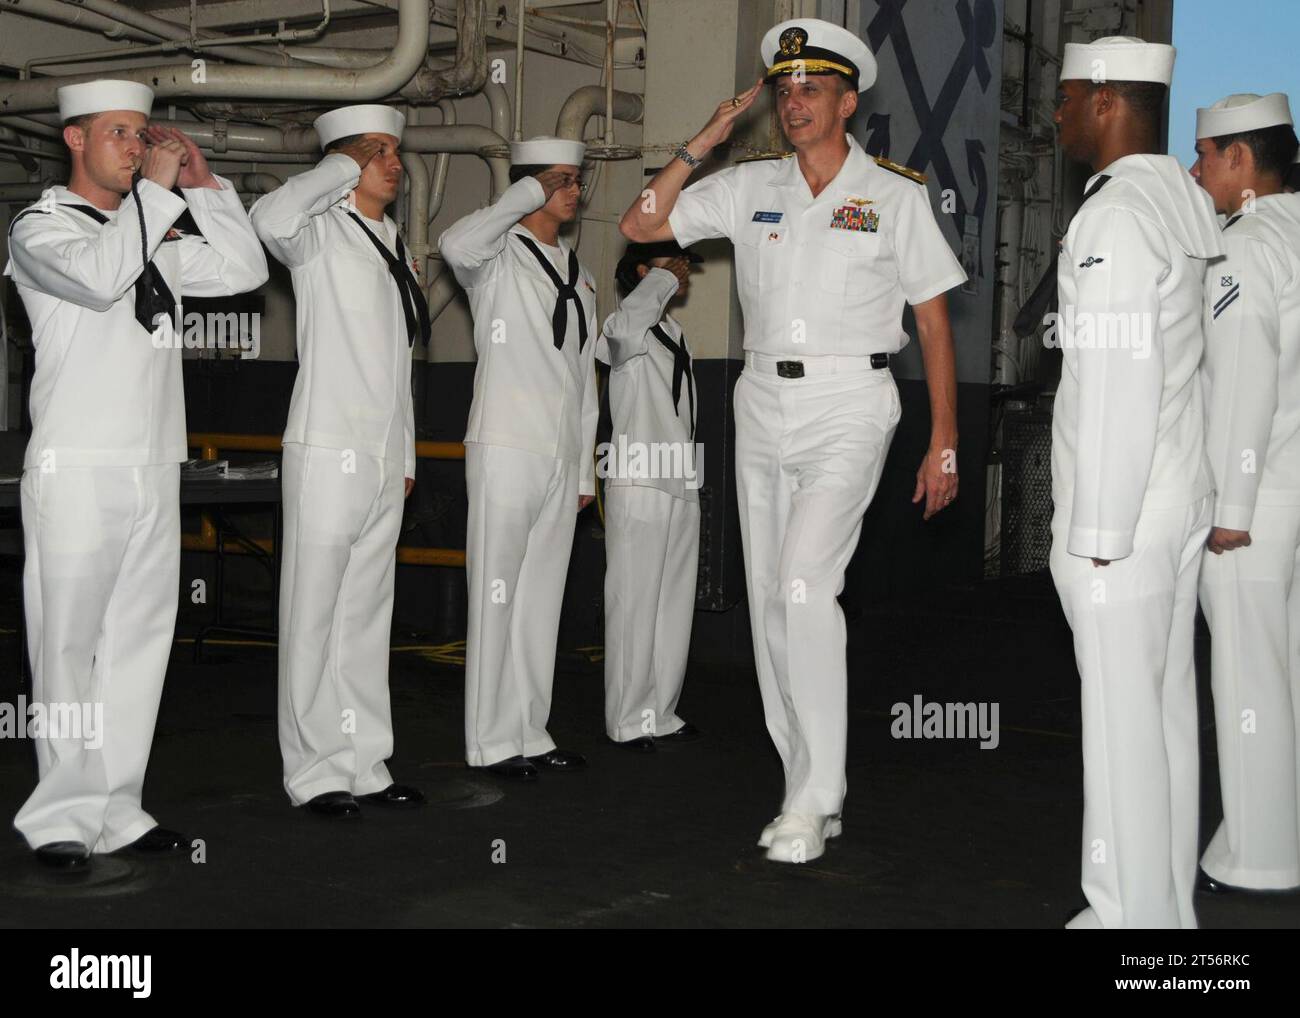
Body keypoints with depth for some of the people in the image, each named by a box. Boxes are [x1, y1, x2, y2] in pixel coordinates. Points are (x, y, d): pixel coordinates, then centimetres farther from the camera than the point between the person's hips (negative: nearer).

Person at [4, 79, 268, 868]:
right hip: (76, 470, -6)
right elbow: (98, 276, -21)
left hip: (154, 471, 6)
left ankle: (116, 808, 11)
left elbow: (245, 269, 16)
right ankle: (65, 815, 3)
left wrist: (203, 182, 10)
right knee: (69, 646, -4)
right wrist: (156, 187, -13)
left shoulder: (157, 234, 20)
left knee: (140, 640, 5)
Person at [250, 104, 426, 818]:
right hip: (328, 450, -7)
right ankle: (315, 772, 3)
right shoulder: (320, 232, -3)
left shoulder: (395, 246, 19)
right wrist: (343, 168, -13)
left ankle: (364, 765, 16)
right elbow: (269, 219, -29)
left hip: (385, 459, 7)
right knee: (314, 613, -4)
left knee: (368, 613, 10)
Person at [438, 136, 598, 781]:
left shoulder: (578, 274, 19)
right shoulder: (499, 256, -2)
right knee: (497, 595, -4)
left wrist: (585, 470, 17)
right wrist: (526, 195, -17)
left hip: (562, 458, 7)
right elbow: (456, 245, -29)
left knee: (543, 597, 10)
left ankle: (531, 734, 17)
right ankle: (491, 741, 2)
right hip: (506, 449, -7)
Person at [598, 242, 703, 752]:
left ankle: (662, 714, 15)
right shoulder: (623, 331, -5)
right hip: (639, 485, -8)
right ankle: (628, 721, 0)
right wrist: (664, 278, -17)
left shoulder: (677, 335, 20)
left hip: (681, 485, 8)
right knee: (634, 604, -5)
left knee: (675, 604, 8)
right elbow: (626, 328, -33)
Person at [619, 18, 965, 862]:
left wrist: (945, 442, -4)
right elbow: (641, 225, 9)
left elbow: (934, 323, 1)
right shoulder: (752, 188, 9)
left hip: (849, 409, -5)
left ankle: (813, 800, -11)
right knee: (769, 601, 6)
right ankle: (812, 795, 18)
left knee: (805, 582, -20)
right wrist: (704, 143, 2)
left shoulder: (896, 195, 0)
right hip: (764, 404, 5)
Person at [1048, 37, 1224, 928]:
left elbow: (1119, 386, -21)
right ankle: (1169, 905, 24)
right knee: (1167, 707, 14)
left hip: (1123, 515, -9)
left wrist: (1099, 533, -17)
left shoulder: (1116, 217, -16)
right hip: (1181, 501, 9)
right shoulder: (1180, 199, 11)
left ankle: (1131, 914, 9)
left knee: (1121, 720, -1)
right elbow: (1170, 364, 11)